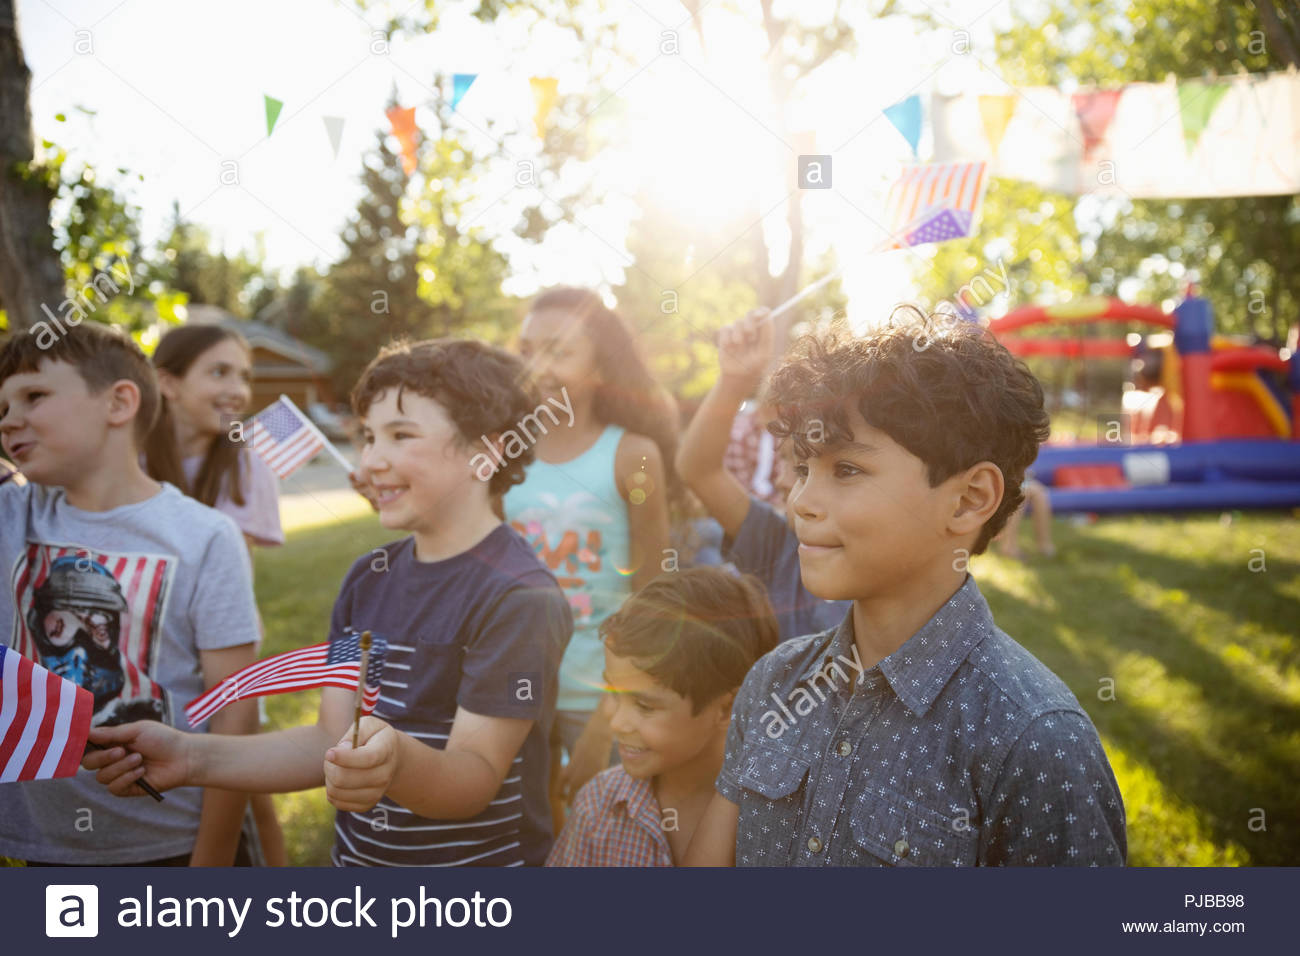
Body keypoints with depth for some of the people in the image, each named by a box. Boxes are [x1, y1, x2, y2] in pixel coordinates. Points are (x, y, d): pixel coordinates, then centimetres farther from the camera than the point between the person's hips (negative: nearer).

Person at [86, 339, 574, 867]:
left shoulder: (520, 598, -21)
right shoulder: (368, 577, 2)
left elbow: (476, 778, -24)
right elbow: (331, 741, 0)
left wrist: (397, 762, -43)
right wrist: (193, 758, -11)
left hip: (481, 858, -6)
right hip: (356, 855, 6)